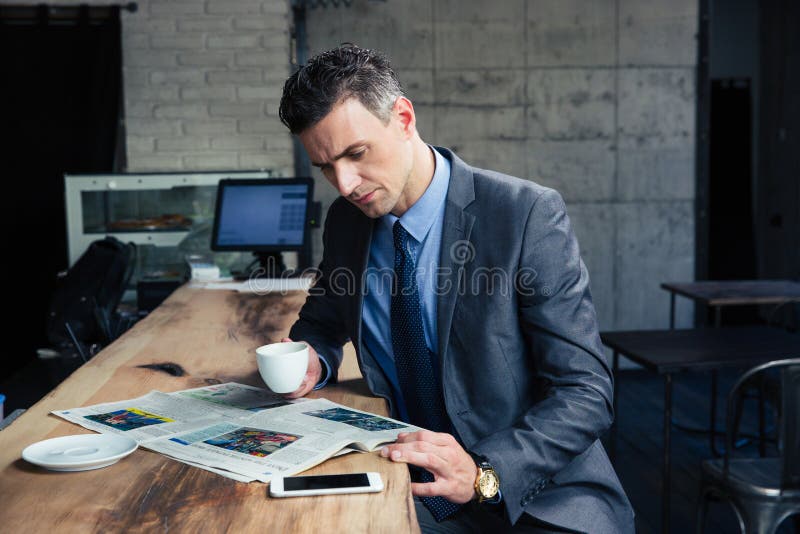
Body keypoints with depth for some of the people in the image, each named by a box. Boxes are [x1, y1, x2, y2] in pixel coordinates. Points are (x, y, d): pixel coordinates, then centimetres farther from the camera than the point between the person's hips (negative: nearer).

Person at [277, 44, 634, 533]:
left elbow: (586, 392, -14)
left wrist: (484, 474, -26)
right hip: (407, 493, 5)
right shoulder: (345, 222, 2)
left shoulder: (527, 215, -14)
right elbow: (321, 324, 20)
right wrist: (313, 362, -4)